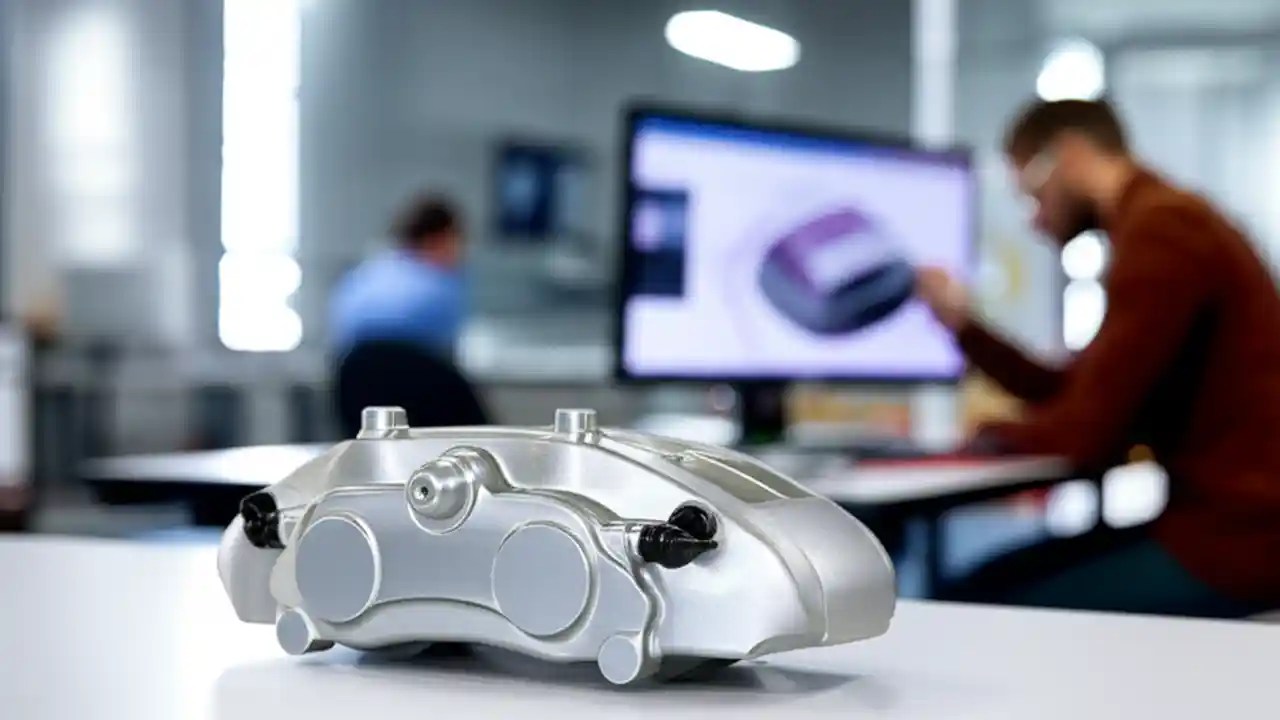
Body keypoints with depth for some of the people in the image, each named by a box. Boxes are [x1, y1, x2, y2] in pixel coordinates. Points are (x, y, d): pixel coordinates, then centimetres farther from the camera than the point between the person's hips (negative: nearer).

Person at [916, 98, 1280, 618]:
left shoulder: (1160, 225, -16)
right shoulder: (1165, 223, 17)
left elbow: (1089, 433, -18)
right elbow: (1076, 393, 22)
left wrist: (991, 434, 2)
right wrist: (965, 325, 22)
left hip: (1231, 538, -10)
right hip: (1219, 521, 10)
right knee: (983, 588, 9)